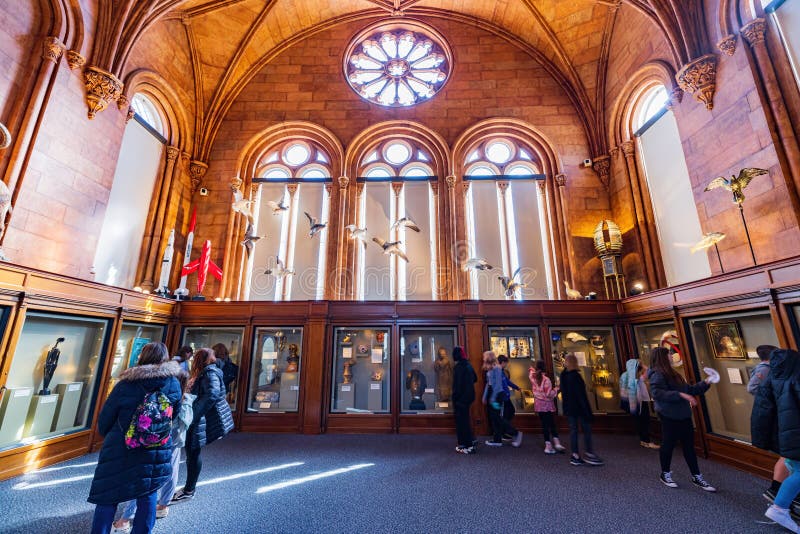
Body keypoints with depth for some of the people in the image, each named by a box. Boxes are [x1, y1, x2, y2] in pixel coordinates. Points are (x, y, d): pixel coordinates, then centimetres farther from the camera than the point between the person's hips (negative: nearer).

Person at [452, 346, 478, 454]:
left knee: (461, 421, 2)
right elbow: (475, 379, 18)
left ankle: (468, 446, 7)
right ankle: (470, 440, 29)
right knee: (465, 419, 21)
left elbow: (457, 384, -20)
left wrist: (454, 399, -14)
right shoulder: (468, 365, 7)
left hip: (461, 397, -9)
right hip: (469, 396, 9)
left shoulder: (458, 367, -19)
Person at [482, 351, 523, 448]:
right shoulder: (490, 369, 10)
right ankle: (497, 440, 17)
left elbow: (497, 385, -18)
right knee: (494, 418, 10)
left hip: (496, 396, -9)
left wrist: (493, 399, -18)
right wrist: (485, 397, 14)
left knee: (497, 418, -2)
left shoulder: (496, 368, -16)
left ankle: (516, 433, 9)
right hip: (492, 397, 9)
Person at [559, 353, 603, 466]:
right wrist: (587, 411, -14)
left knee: (573, 430, 9)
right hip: (579, 407, -7)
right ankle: (588, 453, 10)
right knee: (587, 430, 6)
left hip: (568, 408, 7)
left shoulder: (563, 375, 6)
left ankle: (575, 455, 12)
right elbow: (581, 395, -17)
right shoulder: (575, 376, -17)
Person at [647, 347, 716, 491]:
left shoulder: (672, 374, 16)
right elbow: (658, 393, -29)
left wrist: (705, 383, 14)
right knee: (668, 445, 5)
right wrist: (681, 395, -30)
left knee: (689, 447, 14)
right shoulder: (657, 375, -17)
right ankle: (665, 474, 22)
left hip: (683, 416, 9)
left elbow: (689, 389, 22)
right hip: (669, 417, -9)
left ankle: (697, 477, 25)